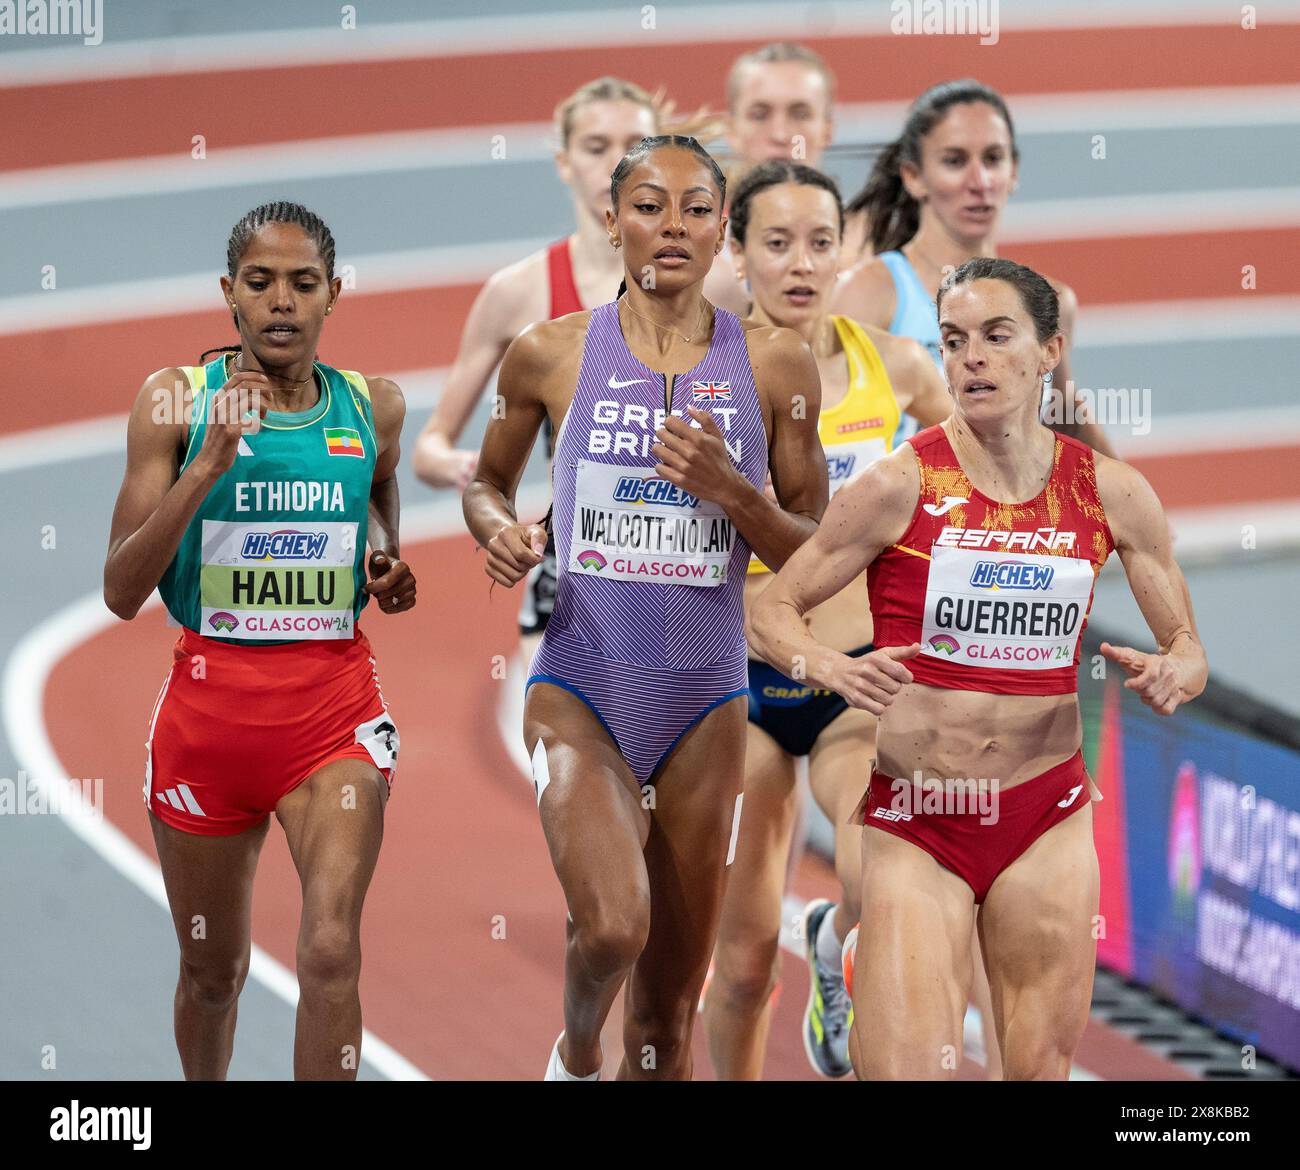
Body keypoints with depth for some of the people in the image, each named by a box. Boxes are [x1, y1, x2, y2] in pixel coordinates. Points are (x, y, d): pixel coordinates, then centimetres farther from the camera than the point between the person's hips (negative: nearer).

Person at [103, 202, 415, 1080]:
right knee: (214, 969, 13)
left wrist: (391, 581, 4)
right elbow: (122, 591, -10)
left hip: (334, 705, 0)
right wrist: (208, 462, -19)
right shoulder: (177, 400, -4)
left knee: (331, 948, -19)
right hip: (209, 704, 0)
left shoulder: (375, 408, 5)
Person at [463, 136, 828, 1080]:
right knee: (612, 927, -26)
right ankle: (576, 1055, 7)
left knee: (669, 1020, 6)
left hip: (705, 701, 2)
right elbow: (486, 484, 18)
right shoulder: (551, 355, 1)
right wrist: (501, 532, -5)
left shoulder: (774, 365, 2)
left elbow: (817, 554, 5)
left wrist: (728, 488, -13)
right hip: (579, 690, -2)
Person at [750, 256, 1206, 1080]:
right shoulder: (900, 486, -7)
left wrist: (1175, 677, -13)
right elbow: (772, 611, -1)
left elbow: (1187, 645, 11)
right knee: (908, 1070, -14)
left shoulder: (1110, 492, 2)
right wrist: (831, 668, -23)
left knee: (1043, 1067, 6)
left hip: (1047, 821, 3)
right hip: (915, 824, -3)